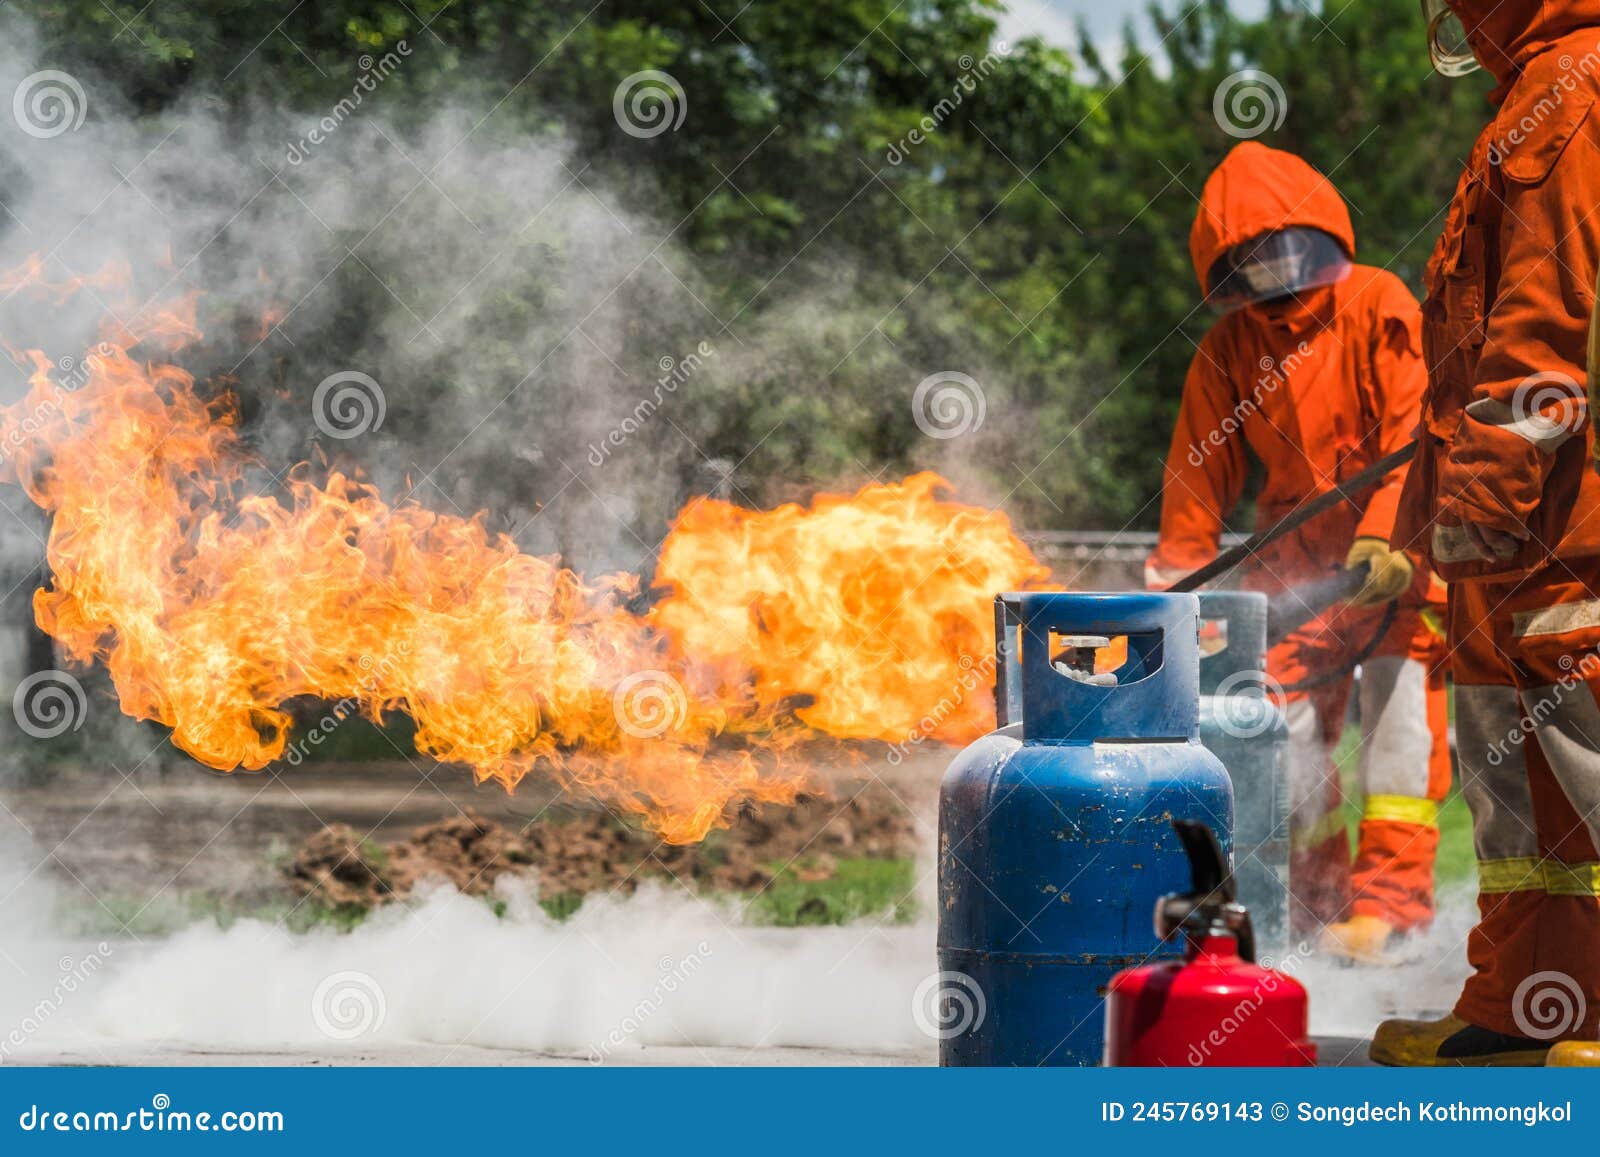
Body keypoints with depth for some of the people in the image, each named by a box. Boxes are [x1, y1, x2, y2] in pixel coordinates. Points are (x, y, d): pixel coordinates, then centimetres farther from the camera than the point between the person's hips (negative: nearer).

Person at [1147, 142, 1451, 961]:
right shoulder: (1228, 349, 4)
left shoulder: (1379, 310, -10)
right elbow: (1200, 470, 11)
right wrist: (1180, 576, 4)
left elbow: (1416, 436, -17)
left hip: (1398, 551, -4)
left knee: (1398, 692, -17)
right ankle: (1313, 898, 11)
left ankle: (1389, 895, -18)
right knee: (1279, 715, -2)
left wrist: (1386, 537, -29)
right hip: (1297, 553, 5)